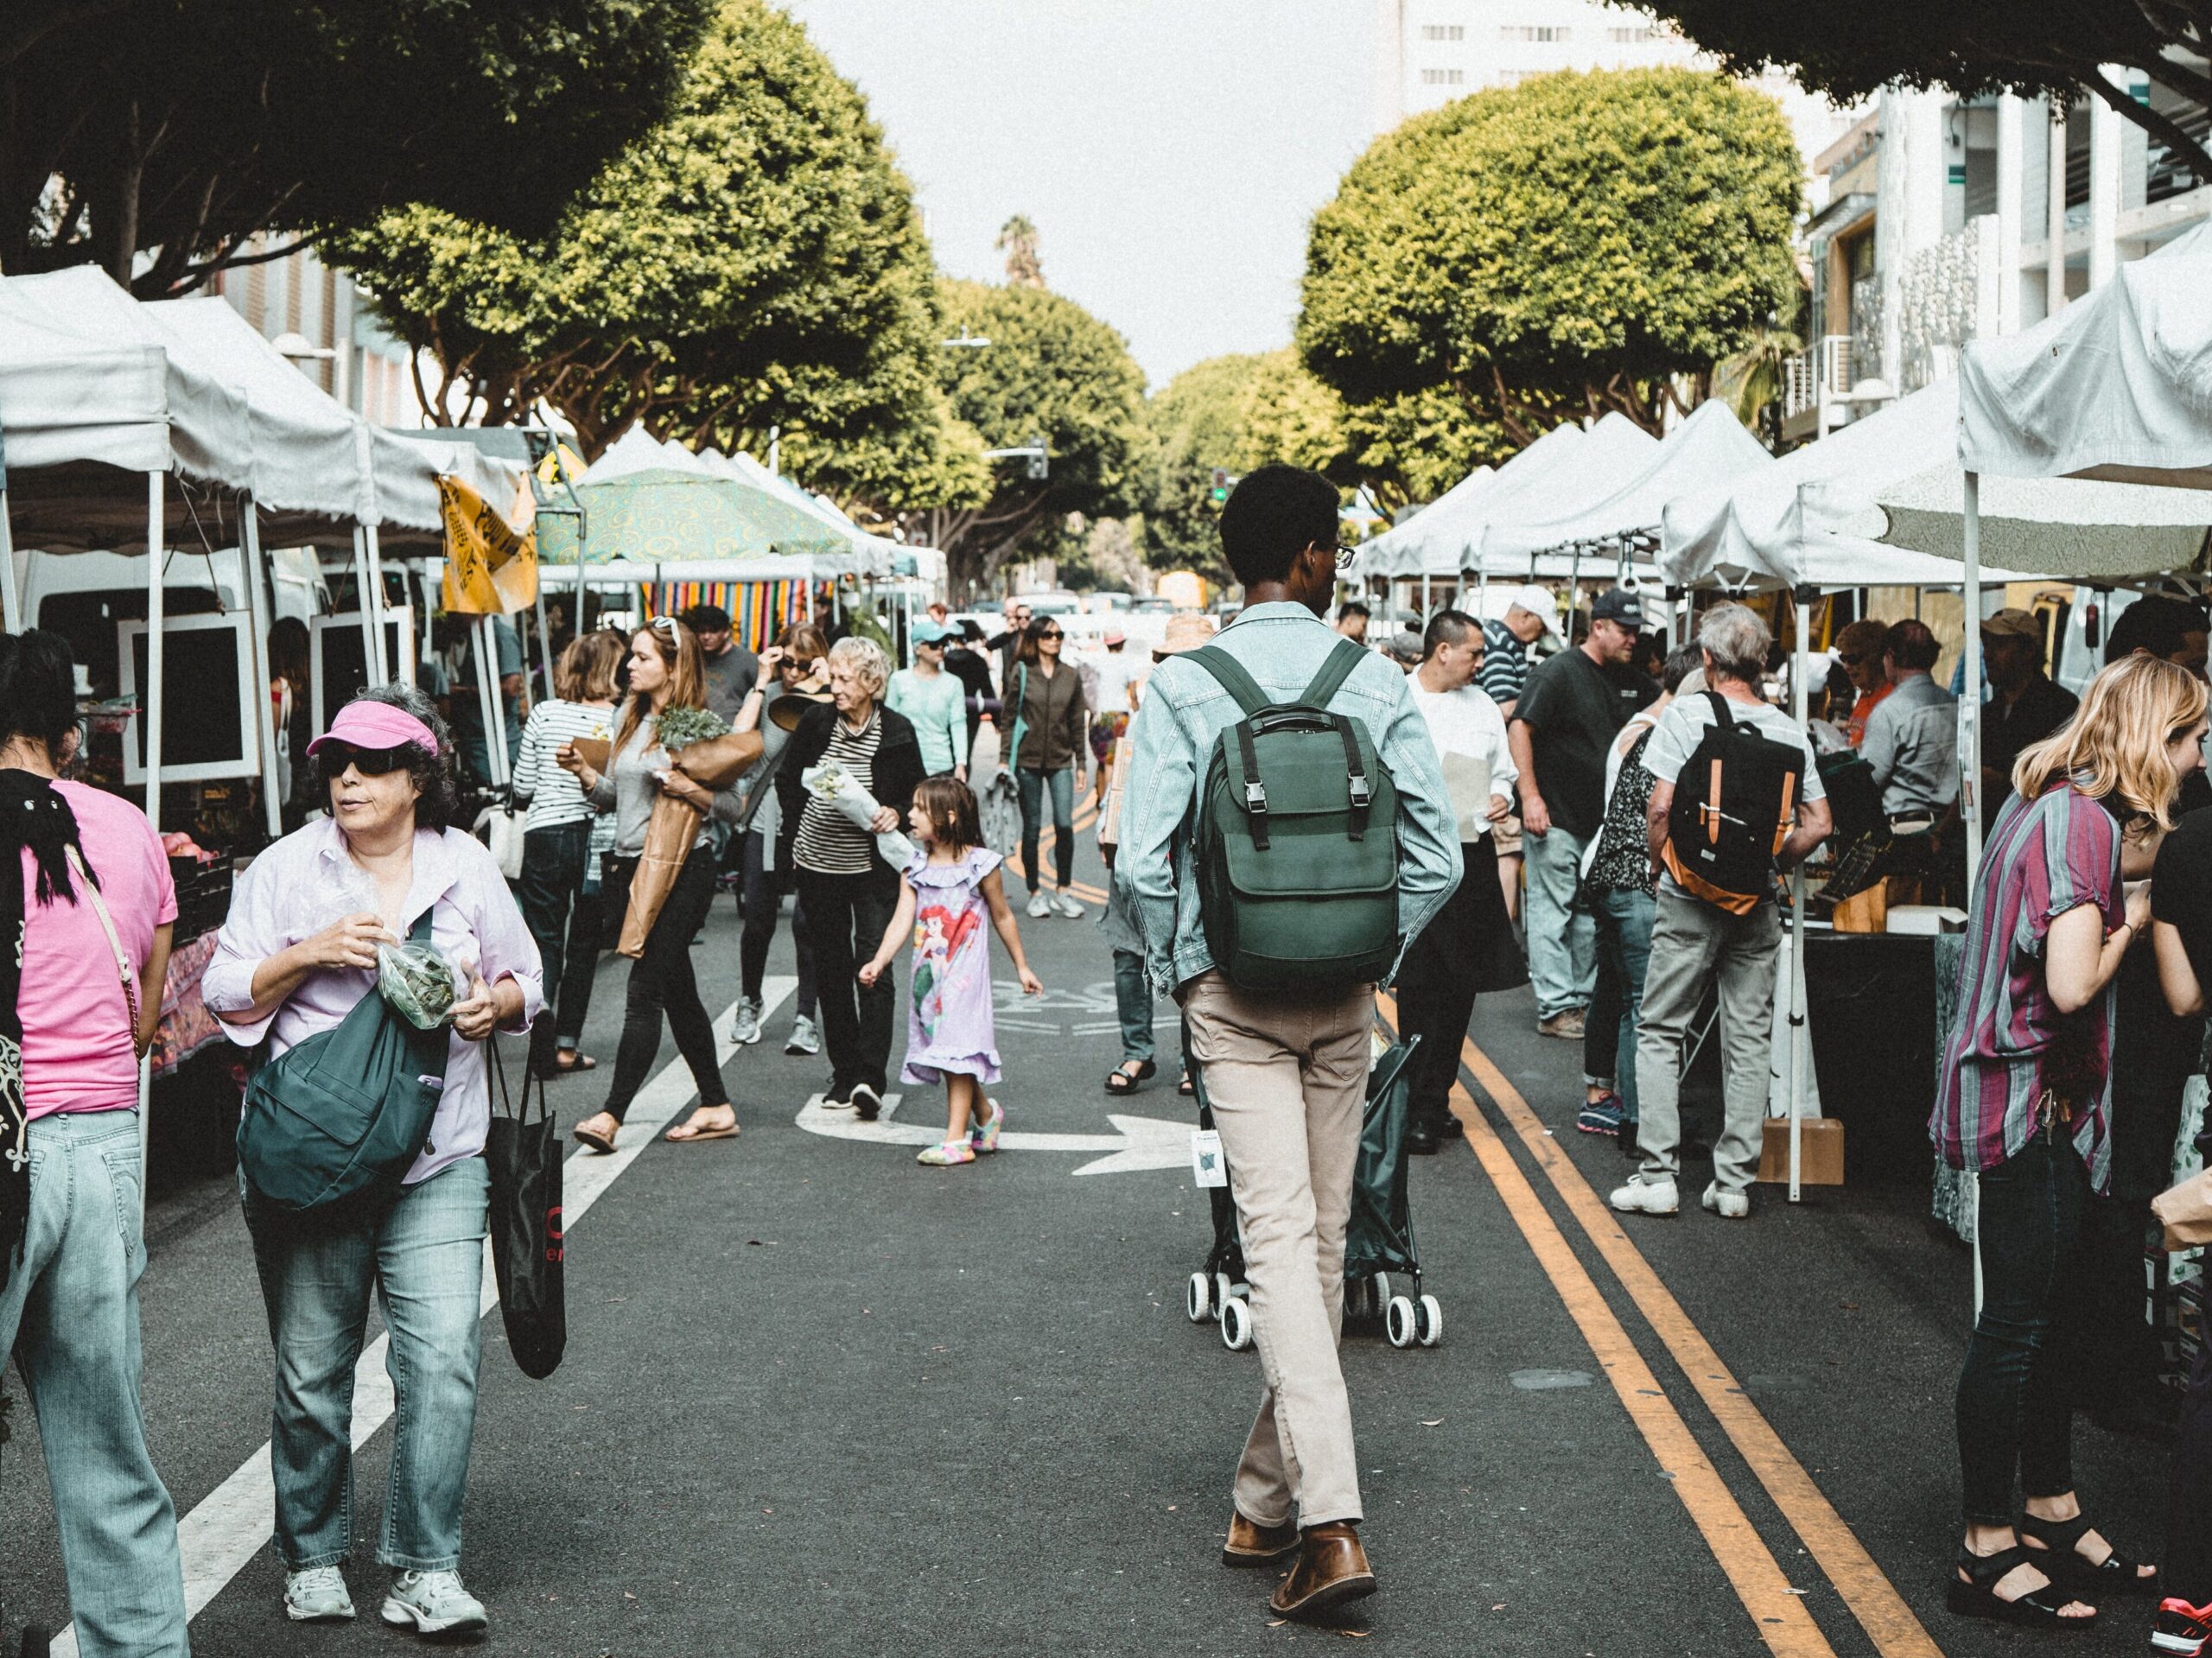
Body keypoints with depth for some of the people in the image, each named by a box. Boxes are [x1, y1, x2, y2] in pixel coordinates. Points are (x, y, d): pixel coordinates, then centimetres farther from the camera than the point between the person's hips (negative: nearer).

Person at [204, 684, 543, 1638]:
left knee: (443, 1360, -9)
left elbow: (524, 981, 16)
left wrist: (494, 1003, -7)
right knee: (311, 1369, 7)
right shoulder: (286, 869, 2)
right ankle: (313, 1558, 25)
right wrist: (309, 953, -14)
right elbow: (227, 1000, 1)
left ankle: (426, 1570, 0)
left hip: (438, 1161, 1)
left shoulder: (466, 866, 6)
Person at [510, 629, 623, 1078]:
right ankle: (567, 1045, 13)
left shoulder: (544, 714, -2)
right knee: (584, 945, 12)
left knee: (543, 942, 6)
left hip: (545, 836, 1)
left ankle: (543, 1048, -2)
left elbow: (522, 787, 2)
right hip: (596, 840, -1)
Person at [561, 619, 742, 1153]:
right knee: (678, 992, 12)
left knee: (645, 991, -11)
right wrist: (583, 771, -1)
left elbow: (733, 807, -5)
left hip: (681, 870, -8)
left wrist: (691, 789, -22)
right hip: (631, 866, 8)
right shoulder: (629, 717, 12)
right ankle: (716, 1107, 21)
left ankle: (612, 1115, -13)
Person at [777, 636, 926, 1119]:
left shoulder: (897, 733, -7)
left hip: (873, 866, -3)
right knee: (831, 968, 8)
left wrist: (895, 813, -15)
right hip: (818, 865, 3)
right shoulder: (814, 722, -1)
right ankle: (844, 1073, 17)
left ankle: (870, 1078, -16)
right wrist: (796, 837, 8)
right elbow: (787, 781, 13)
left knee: (872, 966, -12)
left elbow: (917, 793, 5)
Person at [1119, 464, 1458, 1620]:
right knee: (1322, 1242, 13)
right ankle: (1266, 1505, 24)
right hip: (1343, 998, 2)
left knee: (1277, 1239, -7)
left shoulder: (1183, 685, -6)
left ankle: (1329, 1523, -19)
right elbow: (1437, 854, -4)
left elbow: (1143, 858, -12)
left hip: (1231, 988, -2)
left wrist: (1175, 974, 4)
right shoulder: (1377, 682, -2)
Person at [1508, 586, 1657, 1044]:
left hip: (1602, 818, 7)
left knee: (1591, 918, 10)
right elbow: (1520, 728, -13)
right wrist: (1530, 796, -18)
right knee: (1553, 912, -3)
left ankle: (1582, 1000, 18)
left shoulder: (1629, 680, 12)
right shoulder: (1560, 671, -9)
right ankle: (1555, 1007, -1)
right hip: (1556, 817, -7)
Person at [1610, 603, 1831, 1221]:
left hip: (1690, 898, -3)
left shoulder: (1687, 714, -8)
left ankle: (1657, 1176, 2)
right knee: (1748, 1038, 9)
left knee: (1661, 1031, 6)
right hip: (1757, 903, 3)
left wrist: (1658, 863, 2)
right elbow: (1818, 824, 0)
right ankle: (1734, 1182, 10)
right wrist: (1773, 864, 14)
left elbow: (1661, 805, -14)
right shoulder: (1789, 730, 2)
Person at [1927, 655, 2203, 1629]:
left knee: (2052, 1317, 18)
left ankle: (2052, 1512, 30)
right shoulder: (2086, 820, -19)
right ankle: (1989, 1551, 6)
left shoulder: (2049, 802, 12)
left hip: (2036, 1098, 10)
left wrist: (2127, 877, 3)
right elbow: (2072, 984, -27)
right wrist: (2129, 922, -10)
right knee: (2017, 1323, -2)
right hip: (2030, 1100, -10)